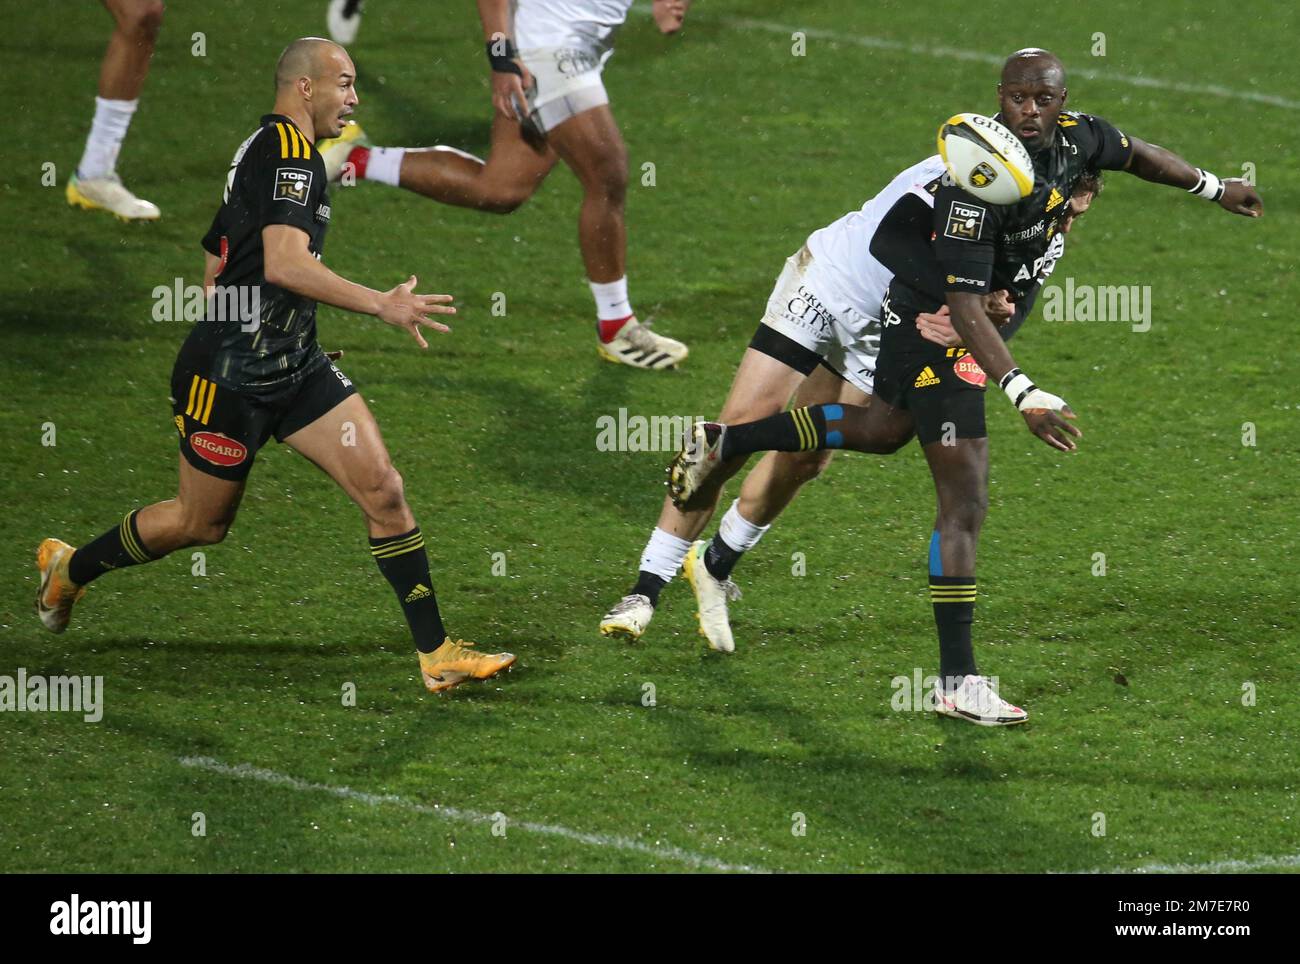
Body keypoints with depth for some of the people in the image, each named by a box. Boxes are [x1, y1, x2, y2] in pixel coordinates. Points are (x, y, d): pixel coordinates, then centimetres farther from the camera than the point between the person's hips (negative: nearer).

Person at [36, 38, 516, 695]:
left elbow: (215, 261, 23)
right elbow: (284, 265, -30)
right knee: (202, 523, 9)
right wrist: (382, 305, -32)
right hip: (229, 374, -9)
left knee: (383, 491, -5)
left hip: (296, 366, 9)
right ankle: (69, 568, 34)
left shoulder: (264, 148, 15)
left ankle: (437, 653, -5)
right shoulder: (289, 149, -17)